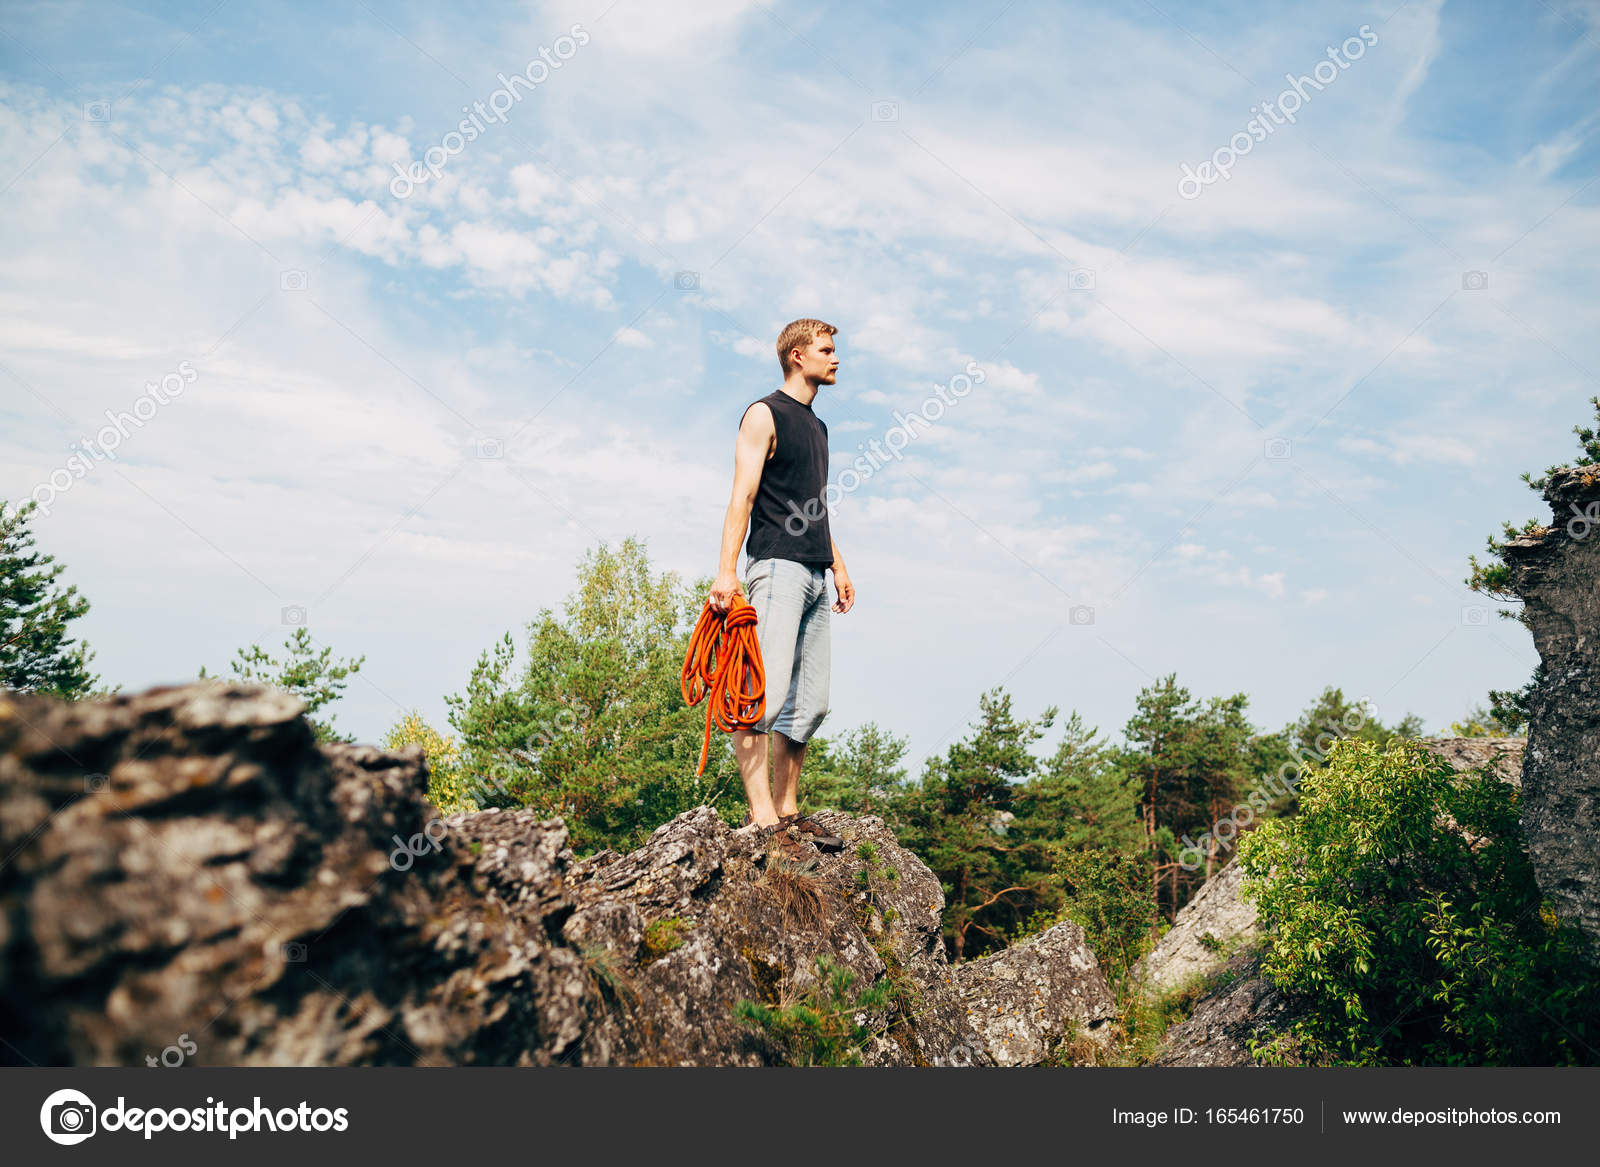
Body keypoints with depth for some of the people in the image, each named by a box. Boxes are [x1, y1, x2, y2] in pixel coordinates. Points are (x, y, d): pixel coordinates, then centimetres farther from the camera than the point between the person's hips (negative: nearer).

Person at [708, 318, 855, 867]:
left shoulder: (817, 425, 24)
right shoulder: (765, 414, 0)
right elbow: (742, 496, -10)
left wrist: (838, 566, 22)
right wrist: (726, 569, -19)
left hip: (814, 575, 9)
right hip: (777, 565, -8)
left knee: (810, 703, 6)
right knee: (766, 689, -17)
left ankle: (788, 812, 13)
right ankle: (763, 818, -17)